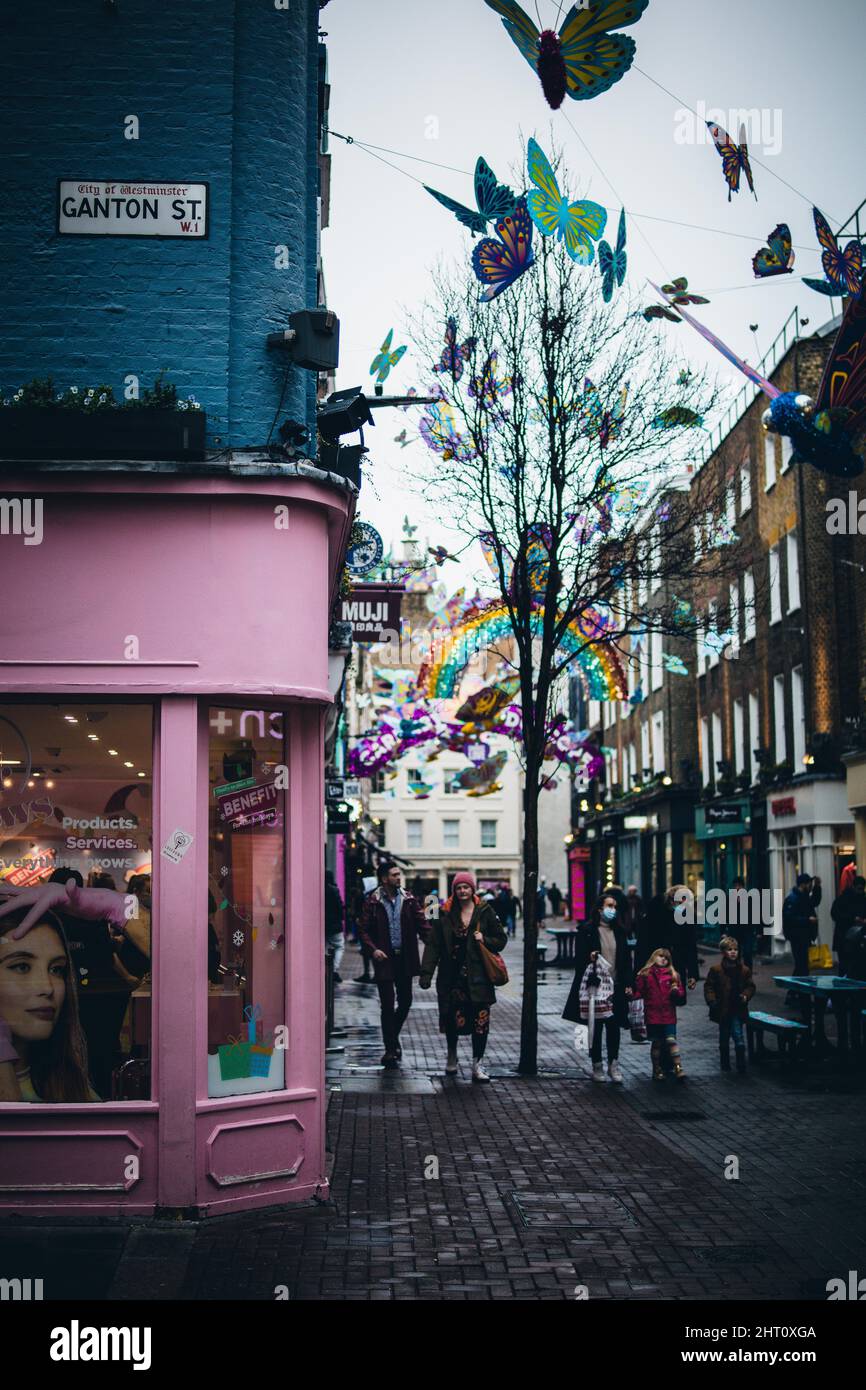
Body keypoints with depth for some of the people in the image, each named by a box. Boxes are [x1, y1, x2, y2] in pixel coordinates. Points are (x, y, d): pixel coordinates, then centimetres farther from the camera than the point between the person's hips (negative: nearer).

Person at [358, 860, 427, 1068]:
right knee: (388, 1004, -1)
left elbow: (421, 925, 1)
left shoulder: (409, 900, 5)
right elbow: (364, 929, -1)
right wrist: (373, 949, -16)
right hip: (384, 958, -3)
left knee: (405, 1001, 9)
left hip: (405, 957, 3)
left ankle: (393, 1036, 34)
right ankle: (391, 1049, 7)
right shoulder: (372, 901, -2)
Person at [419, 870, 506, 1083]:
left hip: (478, 977, 0)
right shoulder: (446, 914, 2)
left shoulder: (485, 912, 3)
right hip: (452, 976, 0)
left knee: (480, 1021, -3)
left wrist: (485, 941, -10)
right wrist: (426, 973, -9)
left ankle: (477, 1065, 8)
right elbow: (434, 944, -2)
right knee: (453, 1018, 3)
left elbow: (501, 939, 10)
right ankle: (452, 1055, 30)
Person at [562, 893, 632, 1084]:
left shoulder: (620, 932, 10)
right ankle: (597, 1065, 14)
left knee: (614, 1027, 1)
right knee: (596, 1027, 5)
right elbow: (579, 958, -3)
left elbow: (627, 959, 12)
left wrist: (628, 984, 6)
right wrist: (589, 959, -25)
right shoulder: (587, 932, -3)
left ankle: (614, 1063, 9)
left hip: (615, 988, 3)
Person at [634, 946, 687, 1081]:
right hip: (653, 1016, 0)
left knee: (671, 1040, -9)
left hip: (669, 1015, 0)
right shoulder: (645, 975, 3)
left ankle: (678, 1068, -7)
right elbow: (639, 991, 5)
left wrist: (676, 991, -12)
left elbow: (681, 995, 9)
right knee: (656, 1043, 6)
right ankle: (657, 1070, 18)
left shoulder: (673, 975, 7)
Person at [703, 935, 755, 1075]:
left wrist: (746, 995, -8)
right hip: (722, 1010, 0)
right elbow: (708, 986, -2)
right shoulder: (716, 970, -5)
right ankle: (725, 1064, 28)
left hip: (737, 1010, 0)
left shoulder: (744, 970, 1)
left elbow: (750, 986, 10)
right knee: (724, 1039, 14)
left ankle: (741, 1067, -6)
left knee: (739, 1037, -10)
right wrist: (712, 1001, -13)